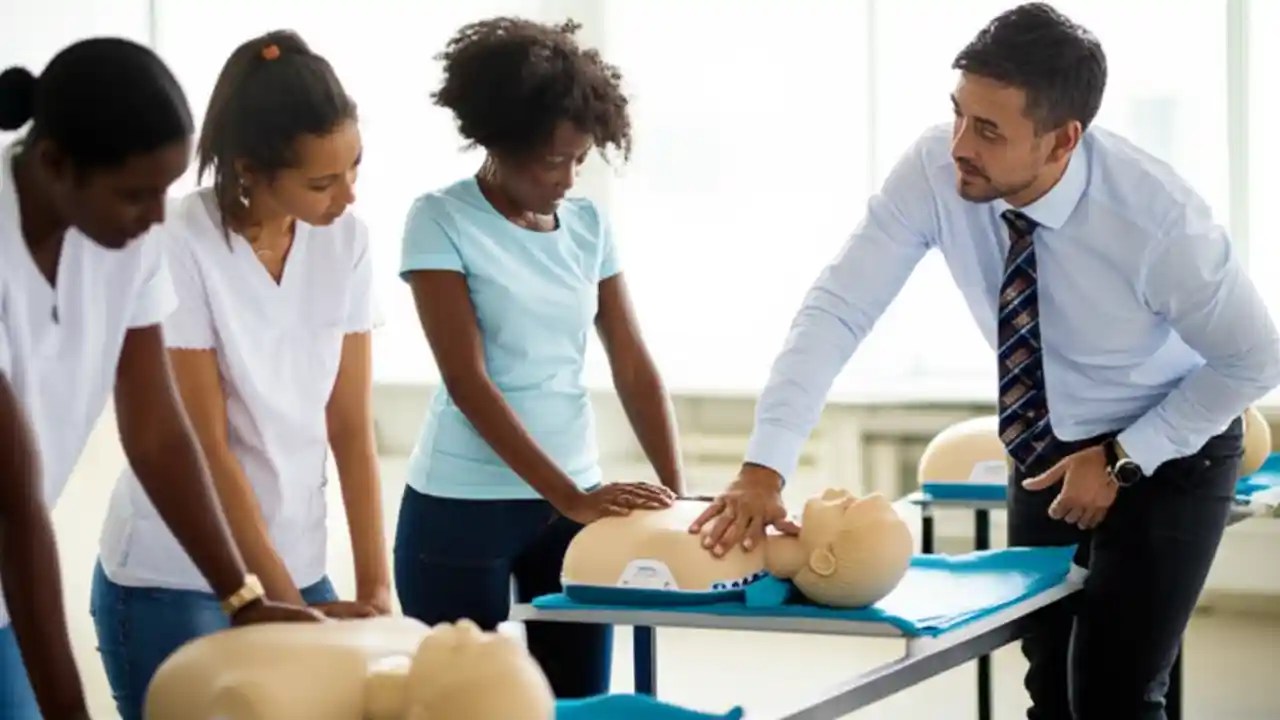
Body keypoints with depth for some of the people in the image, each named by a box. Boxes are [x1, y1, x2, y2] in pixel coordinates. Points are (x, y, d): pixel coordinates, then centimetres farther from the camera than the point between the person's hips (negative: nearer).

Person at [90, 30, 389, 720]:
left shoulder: (345, 240, -2)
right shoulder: (179, 249, -17)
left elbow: (351, 427, 0)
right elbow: (206, 451, -16)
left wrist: (375, 586, -6)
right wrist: (288, 605, -15)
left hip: (297, 568, 5)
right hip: (172, 583, -5)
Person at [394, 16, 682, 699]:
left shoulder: (588, 223, 6)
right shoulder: (440, 222, -9)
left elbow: (633, 368, 6)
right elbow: (467, 383, -16)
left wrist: (675, 489, -7)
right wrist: (569, 498, -22)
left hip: (576, 500, 4)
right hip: (462, 509, -4)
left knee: (581, 703, 6)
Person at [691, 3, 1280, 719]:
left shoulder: (1157, 217, -33)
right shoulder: (934, 168, -25)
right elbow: (837, 308, -27)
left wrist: (1123, 462, -19)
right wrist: (766, 467, -38)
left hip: (1166, 454, -4)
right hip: (1048, 451, 4)